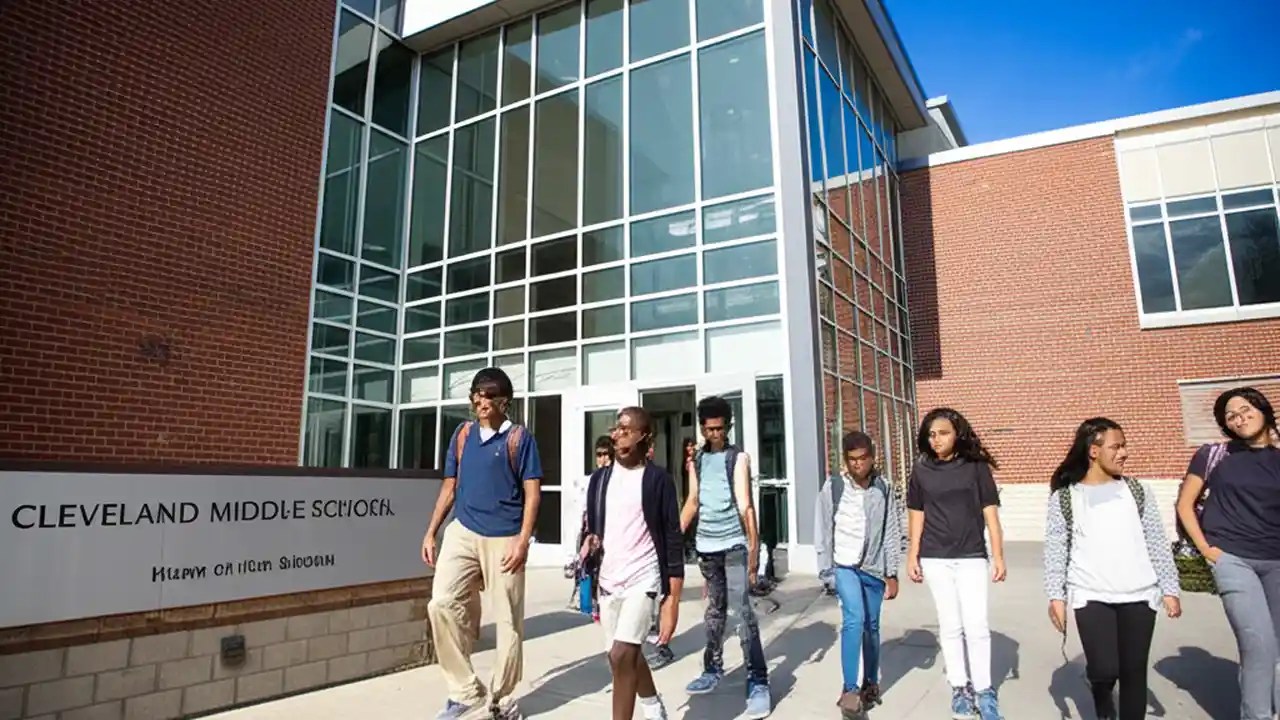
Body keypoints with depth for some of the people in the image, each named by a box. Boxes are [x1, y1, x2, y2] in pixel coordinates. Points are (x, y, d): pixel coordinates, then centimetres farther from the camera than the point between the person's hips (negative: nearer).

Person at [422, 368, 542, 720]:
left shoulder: (520, 437, -3)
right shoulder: (462, 434, 10)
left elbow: (532, 493, -6)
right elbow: (449, 488, 15)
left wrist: (523, 541, -14)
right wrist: (431, 532, 9)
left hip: (503, 539, -3)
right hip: (462, 533, 4)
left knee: (508, 619, 3)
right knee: (441, 604, -10)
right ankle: (465, 690, 7)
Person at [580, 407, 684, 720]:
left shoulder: (658, 480, -6)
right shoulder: (600, 478, 7)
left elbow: (672, 539, -7)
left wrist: (672, 600, -11)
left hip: (643, 578, -5)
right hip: (608, 581, 6)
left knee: (621, 655, -18)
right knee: (626, 656, 18)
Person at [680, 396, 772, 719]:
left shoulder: (738, 457, -5)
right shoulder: (697, 459, 9)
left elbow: (745, 505, -12)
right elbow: (692, 502, 13)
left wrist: (754, 546, -18)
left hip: (733, 544, -5)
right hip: (705, 545, 5)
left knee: (742, 610, -8)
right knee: (714, 610, 17)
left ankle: (758, 682, -2)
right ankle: (713, 668, 30)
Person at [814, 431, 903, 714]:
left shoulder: (884, 488, 0)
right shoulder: (832, 487, -6)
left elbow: (892, 532, 3)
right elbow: (823, 531, -3)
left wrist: (892, 574, 3)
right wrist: (826, 571, -4)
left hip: (874, 568, 2)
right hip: (844, 565, -2)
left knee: (871, 625, 11)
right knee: (854, 619, -18)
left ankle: (871, 683, 30)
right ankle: (850, 688, -10)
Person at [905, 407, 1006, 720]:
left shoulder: (976, 466, -3)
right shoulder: (921, 470, 1)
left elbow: (990, 513, -1)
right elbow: (916, 516, 6)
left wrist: (999, 556, -3)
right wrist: (912, 557, 5)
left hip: (972, 557, -1)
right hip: (935, 559, 1)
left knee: (976, 625, -1)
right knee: (950, 626, 9)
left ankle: (983, 691, 15)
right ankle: (960, 688, 21)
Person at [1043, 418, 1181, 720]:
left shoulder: (1136, 491, 7)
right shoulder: (1064, 497, -1)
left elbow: (1158, 544, 9)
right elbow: (1055, 550, -1)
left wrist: (1169, 589, 5)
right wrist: (1056, 595, -6)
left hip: (1138, 596, 3)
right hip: (1091, 596, -2)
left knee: (1134, 672, 4)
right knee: (1105, 669, -9)